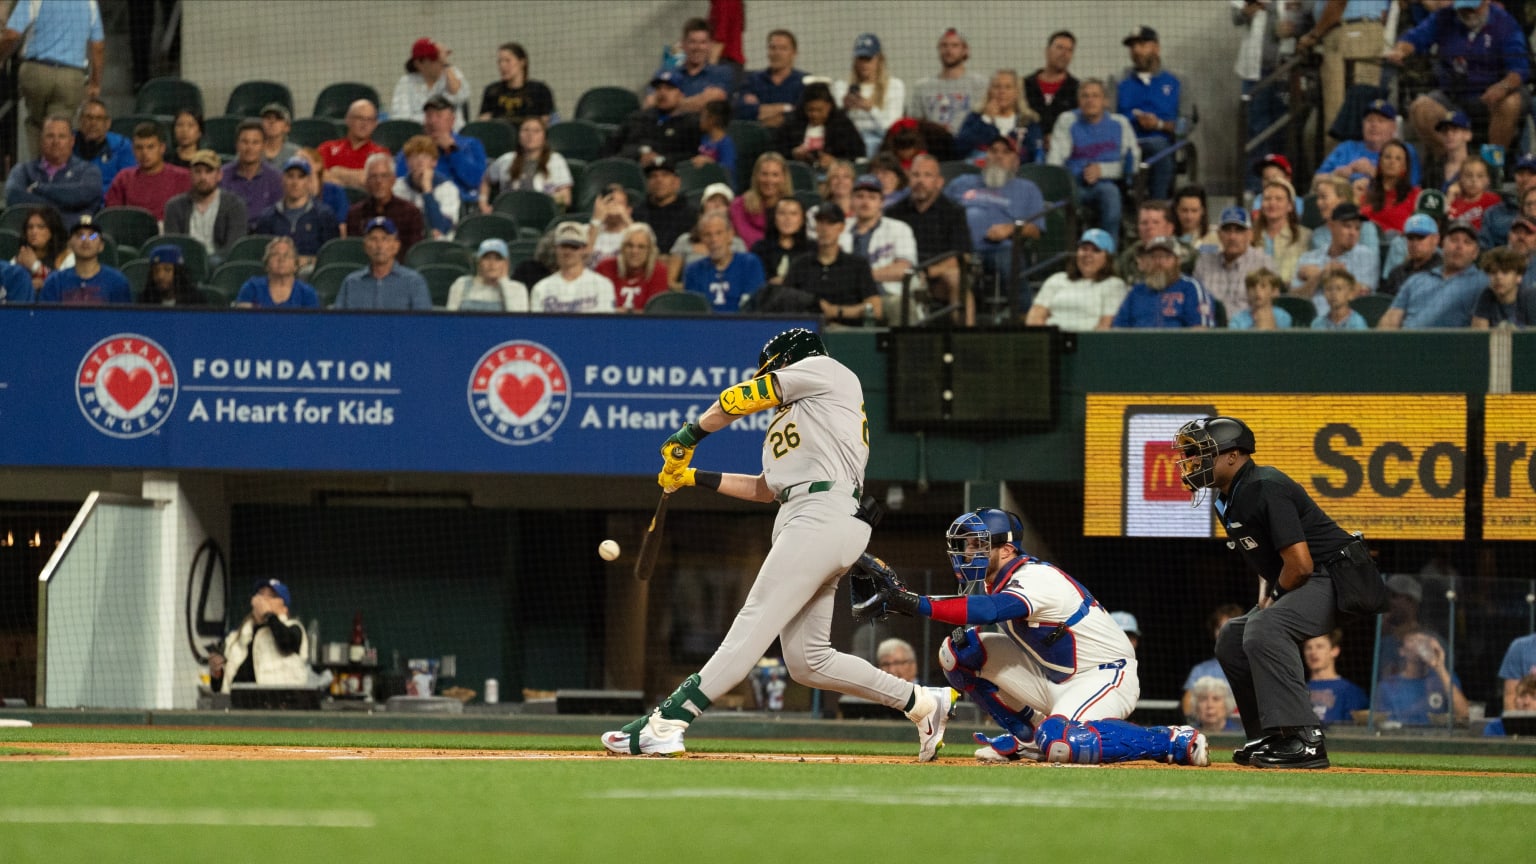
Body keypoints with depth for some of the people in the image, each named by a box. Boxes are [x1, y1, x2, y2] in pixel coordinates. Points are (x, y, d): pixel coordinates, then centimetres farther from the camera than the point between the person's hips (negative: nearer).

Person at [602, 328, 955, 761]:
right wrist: (694, 477, 29)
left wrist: (690, 435, 15)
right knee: (807, 661, 5)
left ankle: (666, 724, -27)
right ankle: (921, 702, 10)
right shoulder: (789, 419, 33)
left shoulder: (826, 370, 8)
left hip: (824, 512, -10)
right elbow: (766, 489, 31)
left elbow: (740, 400, 4)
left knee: (755, 623, -17)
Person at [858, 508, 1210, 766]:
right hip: (1051, 678, 8)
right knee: (958, 649, -3)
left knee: (1057, 742, -38)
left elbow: (989, 610, -43)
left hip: (1103, 677, -8)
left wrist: (916, 604, -50)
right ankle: (1025, 735, 9)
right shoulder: (992, 581, 3)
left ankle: (1175, 742, -18)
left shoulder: (1038, 579, -26)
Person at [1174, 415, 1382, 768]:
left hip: (1337, 578, -11)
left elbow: (1300, 564, -25)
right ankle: (1269, 738, 20)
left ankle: (1303, 740, -34)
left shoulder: (1265, 488, -22)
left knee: (1265, 629, -31)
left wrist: (1274, 599, -9)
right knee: (1232, 638, 16)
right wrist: (1265, 594, 7)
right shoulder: (1229, 499, 10)